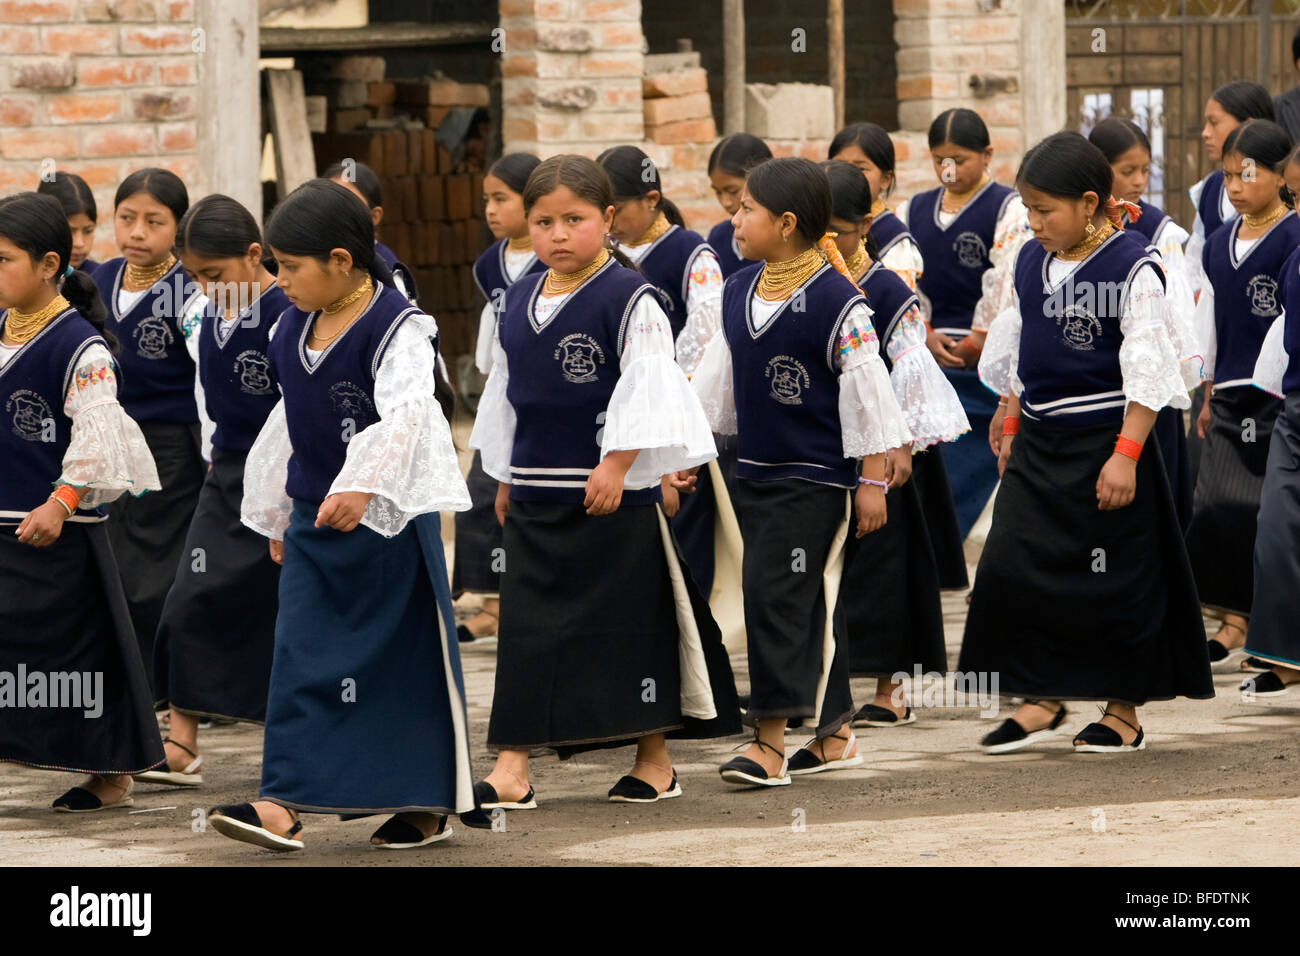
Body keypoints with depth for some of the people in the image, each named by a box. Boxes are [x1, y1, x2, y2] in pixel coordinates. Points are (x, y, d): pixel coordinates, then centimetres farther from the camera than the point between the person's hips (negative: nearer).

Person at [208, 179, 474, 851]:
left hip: (388, 520, -7)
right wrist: (276, 515, 22)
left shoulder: (397, 329, -15)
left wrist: (362, 487, -41)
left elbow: (404, 416, -29)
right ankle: (283, 803, -4)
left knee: (408, 658, 4)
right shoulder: (293, 330, 8)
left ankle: (427, 803, 15)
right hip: (313, 519, 7)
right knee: (301, 657, -1)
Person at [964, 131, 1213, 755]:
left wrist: (1126, 453, -17)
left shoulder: (1132, 270, -13)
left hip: (1105, 438, -6)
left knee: (1115, 581, 2)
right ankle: (1042, 699, 11)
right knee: (1010, 565, -2)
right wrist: (1012, 428, 17)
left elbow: (1145, 370, -14)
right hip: (1039, 443, 6)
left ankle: (1122, 712, 14)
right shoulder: (1030, 264, 7)